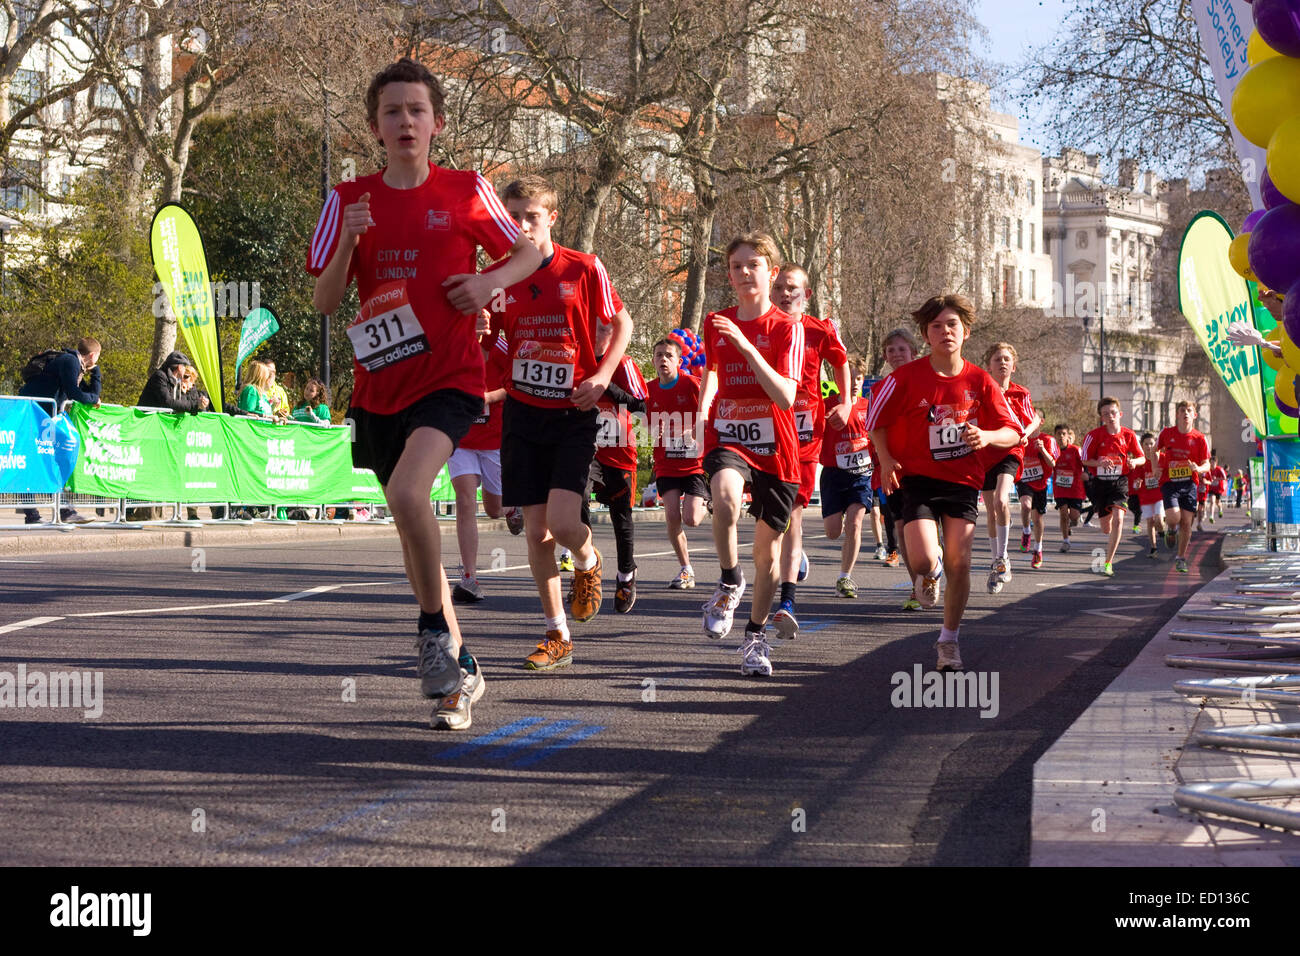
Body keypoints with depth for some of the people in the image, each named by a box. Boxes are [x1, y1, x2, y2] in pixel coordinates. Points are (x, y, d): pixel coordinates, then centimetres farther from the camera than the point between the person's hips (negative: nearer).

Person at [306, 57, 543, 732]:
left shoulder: (466, 191, 0)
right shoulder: (349, 201, 3)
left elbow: (528, 254, 12)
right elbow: (323, 302, 1)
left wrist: (490, 282, -8)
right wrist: (347, 241, -16)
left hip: (448, 377, -4)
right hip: (379, 385, 4)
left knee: (406, 494, -28)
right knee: (410, 523, 11)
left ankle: (434, 627, -7)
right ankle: (458, 667, 26)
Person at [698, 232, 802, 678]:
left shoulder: (786, 328, -6)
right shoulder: (714, 324, 5)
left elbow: (785, 397, -19)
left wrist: (747, 347, -26)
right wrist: (702, 409, 12)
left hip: (775, 447, -1)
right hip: (727, 438, 1)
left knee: (767, 549, 6)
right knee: (726, 494, -35)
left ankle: (756, 634, 27)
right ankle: (729, 582, -13)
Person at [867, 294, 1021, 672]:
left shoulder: (979, 381, -1)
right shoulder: (906, 377, -6)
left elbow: (1013, 432, 2)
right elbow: (875, 421, 7)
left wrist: (986, 436, -18)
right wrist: (886, 460, -6)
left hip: (963, 480, 2)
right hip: (917, 477, -2)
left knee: (959, 563, -4)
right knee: (922, 562, -18)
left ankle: (949, 641, 16)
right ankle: (931, 573, 23)